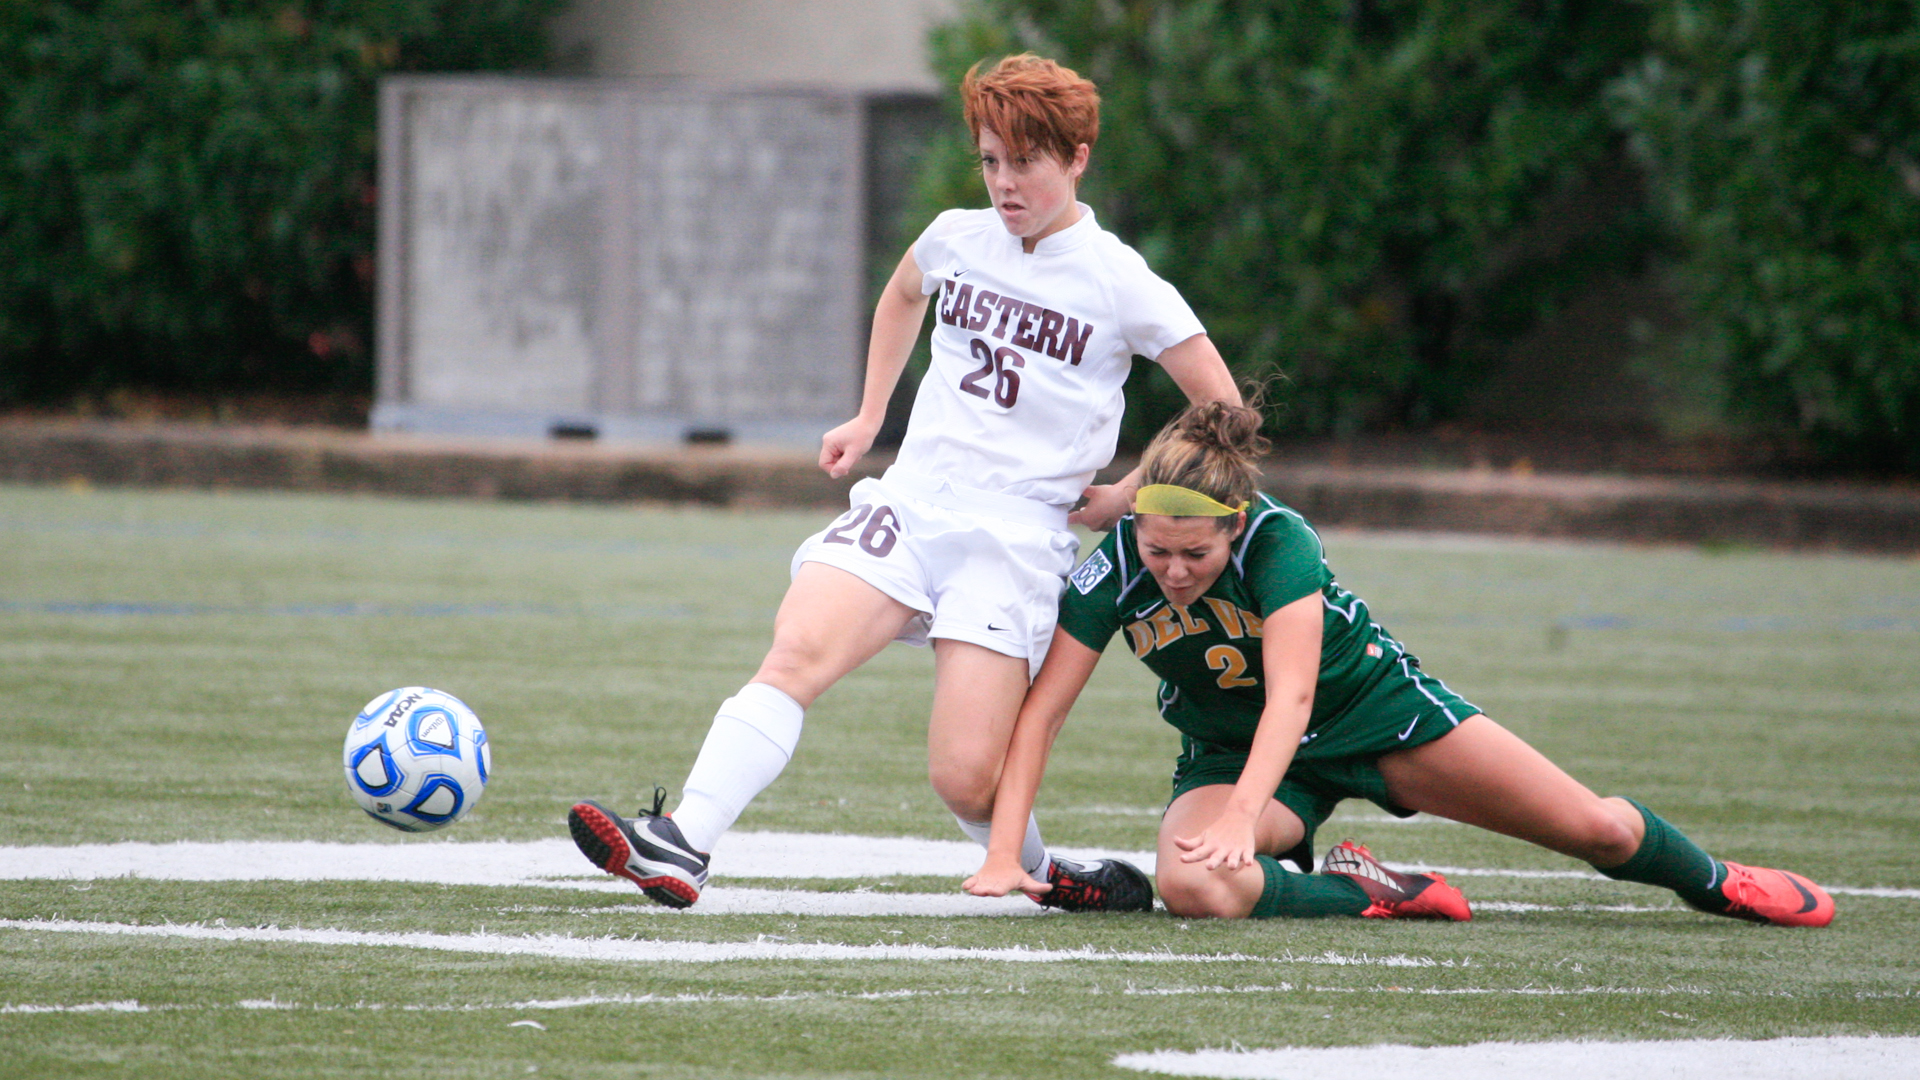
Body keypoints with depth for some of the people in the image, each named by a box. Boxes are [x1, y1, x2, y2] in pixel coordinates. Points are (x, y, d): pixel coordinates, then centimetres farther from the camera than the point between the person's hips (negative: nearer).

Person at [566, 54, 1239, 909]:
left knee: (966, 778, -14)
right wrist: (868, 417, 31)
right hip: (911, 501, 4)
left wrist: (1129, 496, 1)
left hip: (1018, 538, -3)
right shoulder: (956, 238, 11)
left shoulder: (1121, 285, -2)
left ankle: (1041, 875, 17)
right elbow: (902, 296, 36)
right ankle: (680, 846, -34)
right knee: (797, 649, -24)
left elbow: (1222, 409, 3)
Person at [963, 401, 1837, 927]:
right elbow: (1041, 711, -21)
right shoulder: (1115, 572, -24)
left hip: (1371, 708, -2)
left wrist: (1239, 818, -55)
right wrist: (1004, 853, -31)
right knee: (1194, 889, -34)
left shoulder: (1278, 542, -31)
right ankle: (1370, 894, -7)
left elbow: (1291, 694, -41)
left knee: (1597, 831, -2)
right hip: (1230, 752, 2)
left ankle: (1712, 881, 33)